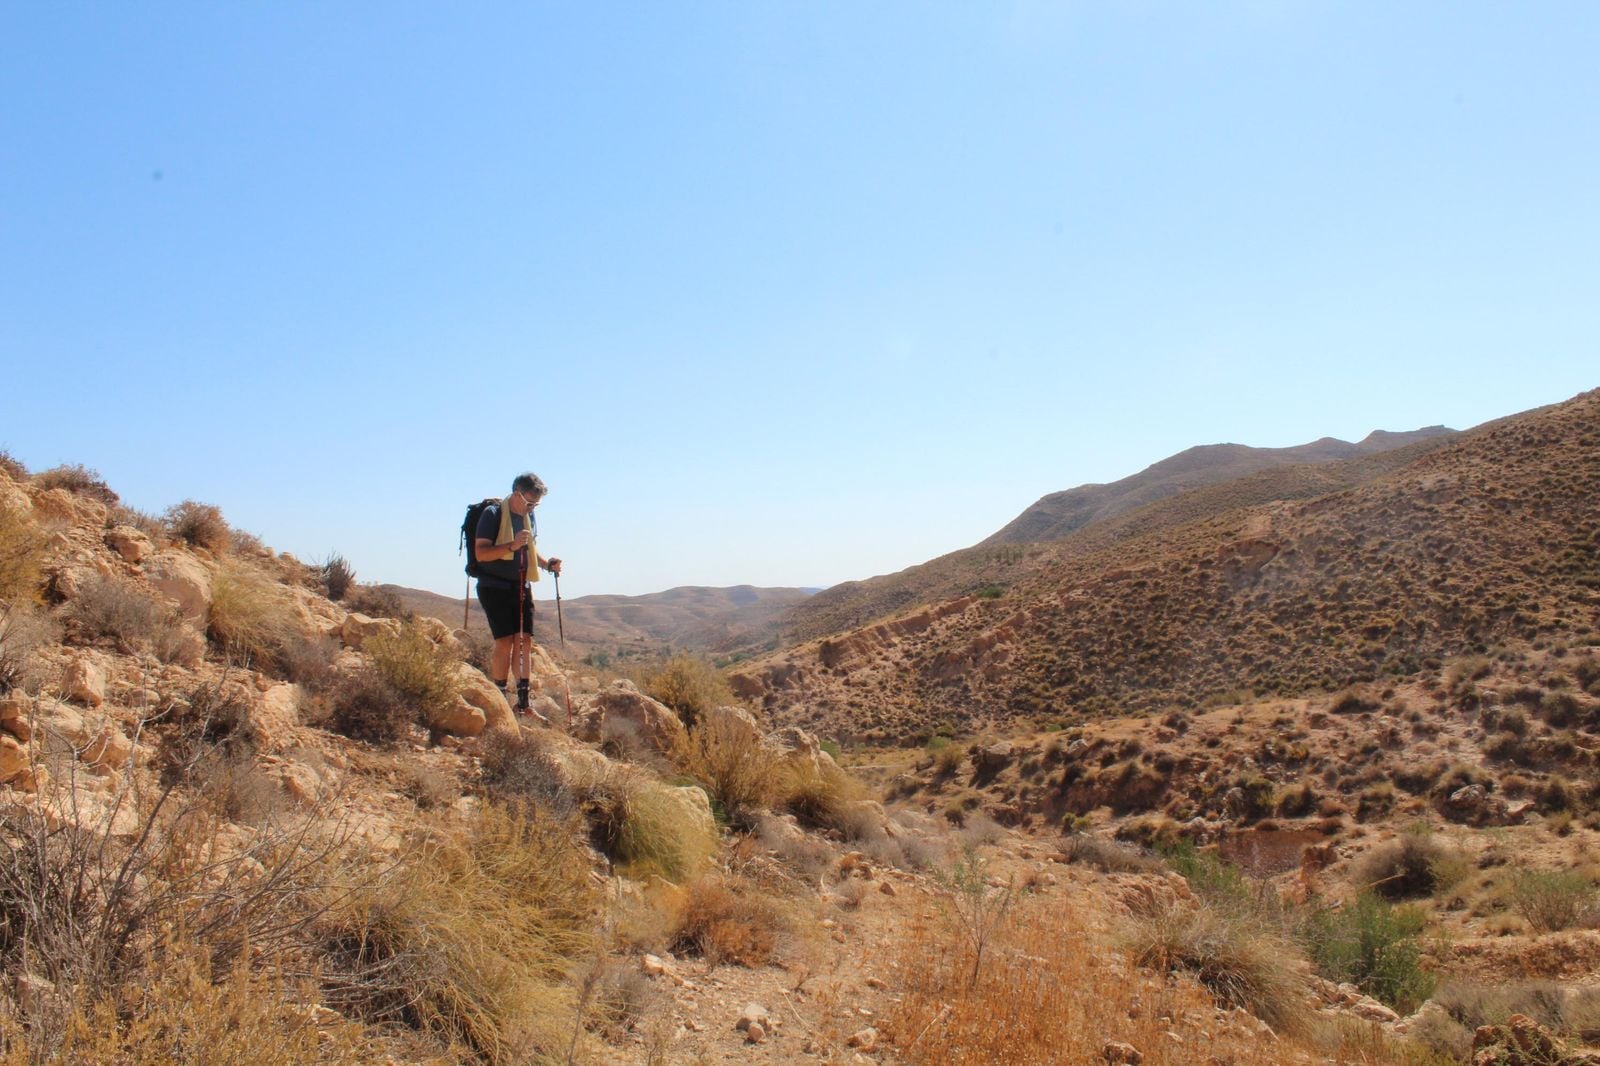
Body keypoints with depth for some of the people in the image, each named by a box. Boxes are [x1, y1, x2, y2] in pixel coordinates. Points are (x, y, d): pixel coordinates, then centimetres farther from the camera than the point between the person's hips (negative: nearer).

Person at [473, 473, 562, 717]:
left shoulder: (528, 516, 12)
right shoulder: (492, 514, -11)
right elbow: (480, 552, -18)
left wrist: (545, 563, 7)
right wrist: (512, 545, -29)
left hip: (521, 587, 7)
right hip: (494, 587, -7)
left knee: (524, 641, 4)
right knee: (505, 641, -11)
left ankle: (522, 703, 9)